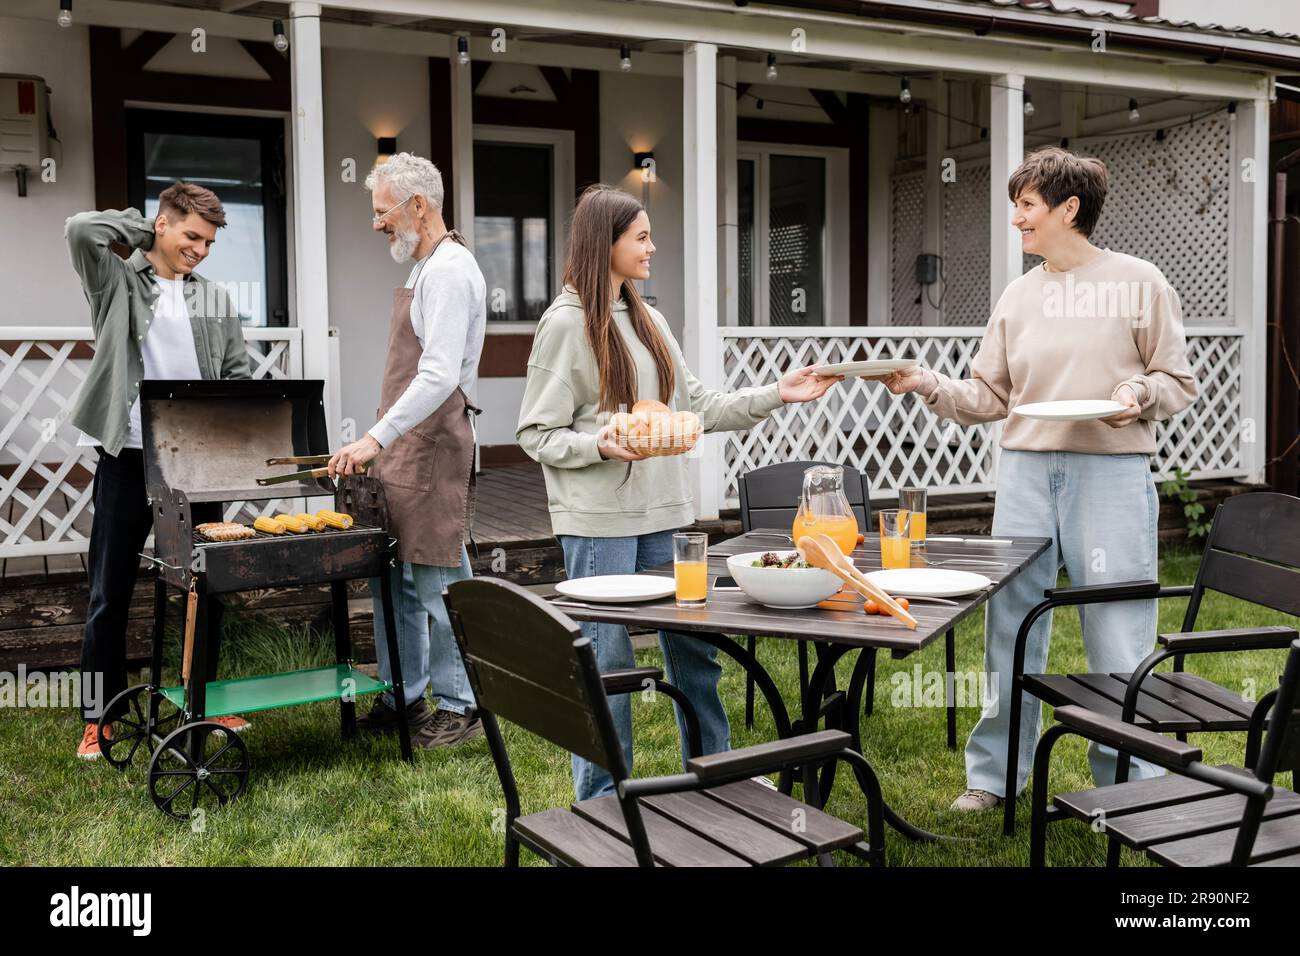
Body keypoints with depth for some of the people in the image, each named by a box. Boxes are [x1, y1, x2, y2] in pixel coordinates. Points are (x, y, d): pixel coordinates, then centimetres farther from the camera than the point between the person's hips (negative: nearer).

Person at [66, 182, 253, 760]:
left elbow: (238, 377, 10)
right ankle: (99, 716, 16)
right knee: (110, 592, 4)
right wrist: (141, 227, -2)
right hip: (129, 457, -3)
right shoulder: (117, 283, 2)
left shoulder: (216, 300, 11)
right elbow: (80, 230, -17)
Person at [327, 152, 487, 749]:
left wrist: (376, 437, -25)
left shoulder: (449, 271, -14)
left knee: (436, 583, -4)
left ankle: (459, 706, 7)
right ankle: (402, 698, 23)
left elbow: (439, 378, -24)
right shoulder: (425, 268, 18)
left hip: (432, 449, -10)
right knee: (392, 579, 13)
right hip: (402, 449, 10)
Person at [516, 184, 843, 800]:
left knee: (694, 648, 12)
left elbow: (696, 407, 14)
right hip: (598, 519, -7)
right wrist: (600, 445, -23)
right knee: (607, 659, 0)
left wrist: (775, 395, 8)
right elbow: (536, 434, -7)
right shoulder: (566, 323, -7)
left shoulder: (648, 320, 14)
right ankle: (600, 799, 15)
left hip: (662, 514, 7)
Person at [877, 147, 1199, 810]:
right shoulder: (1018, 296, 13)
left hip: (1111, 473, -4)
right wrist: (925, 383, -3)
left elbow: (1179, 381, 5)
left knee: (1118, 635, 0)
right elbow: (987, 398, 11)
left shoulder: (1138, 282, 2)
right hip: (1025, 470, 4)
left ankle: (1129, 786, 17)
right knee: (1010, 625, 8)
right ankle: (994, 773, 22)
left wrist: (1139, 393, -15)